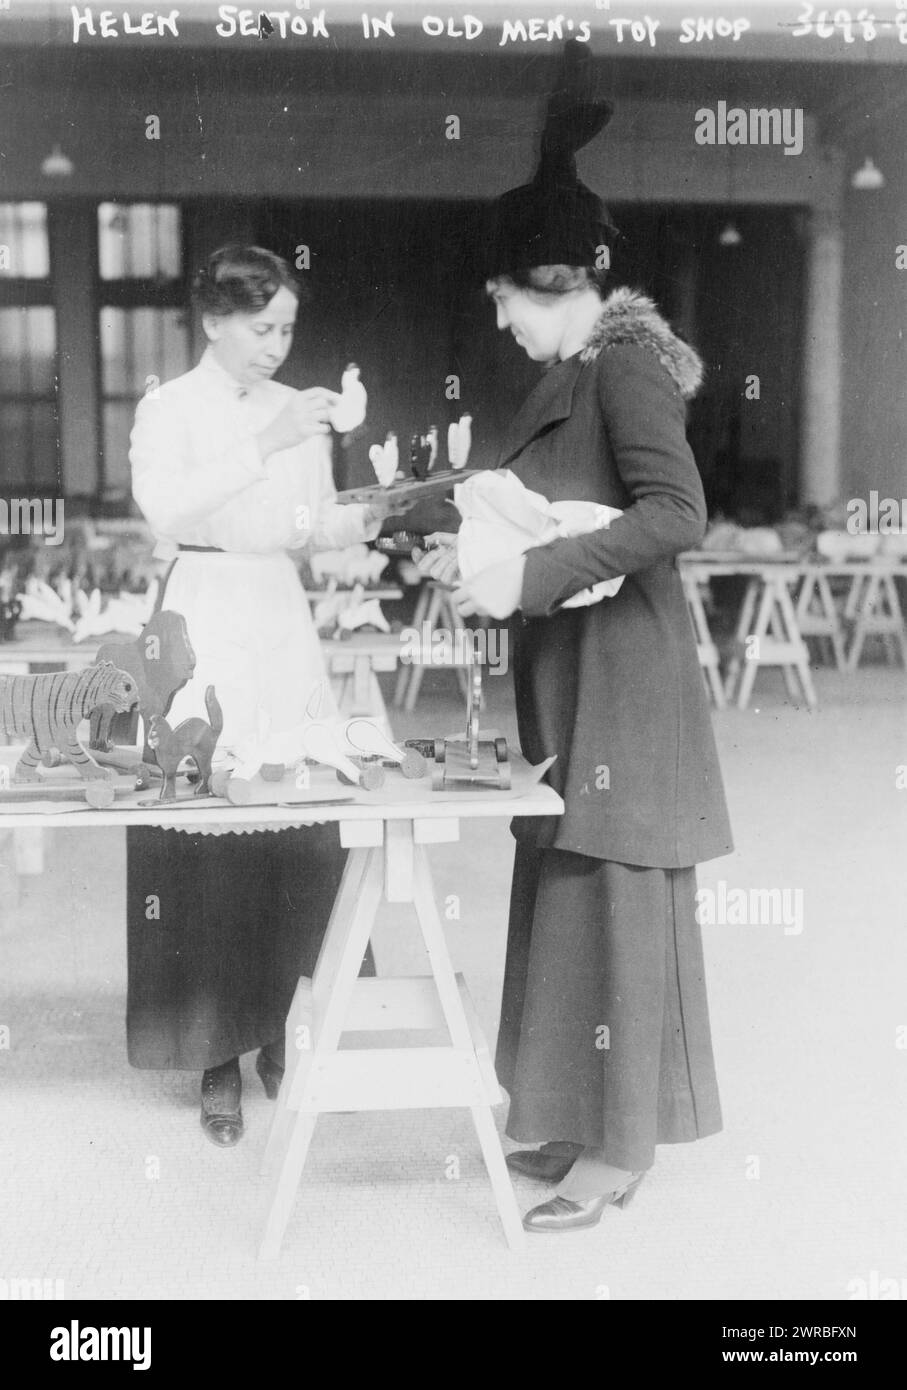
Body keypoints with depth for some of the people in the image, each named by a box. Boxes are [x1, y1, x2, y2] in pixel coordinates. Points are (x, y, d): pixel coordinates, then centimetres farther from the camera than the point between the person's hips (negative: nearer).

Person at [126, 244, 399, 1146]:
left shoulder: (299, 411, 12)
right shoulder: (168, 409, -1)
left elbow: (314, 527, 13)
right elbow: (164, 505, -19)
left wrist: (366, 518, -8)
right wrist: (266, 443, -24)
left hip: (284, 620, 4)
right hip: (203, 622, -4)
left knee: (301, 831, -1)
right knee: (204, 836, -4)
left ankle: (283, 1028, 16)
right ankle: (216, 1055, 6)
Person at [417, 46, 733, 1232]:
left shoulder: (625, 359, -12)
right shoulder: (571, 372, 15)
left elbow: (676, 514, -24)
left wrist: (532, 576, -25)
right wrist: (480, 559, 10)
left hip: (620, 677, -9)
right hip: (565, 680, 9)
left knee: (616, 896, -2)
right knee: (566, 889, 12)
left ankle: (622, 1149, 9)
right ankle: (579, 1120, 23)